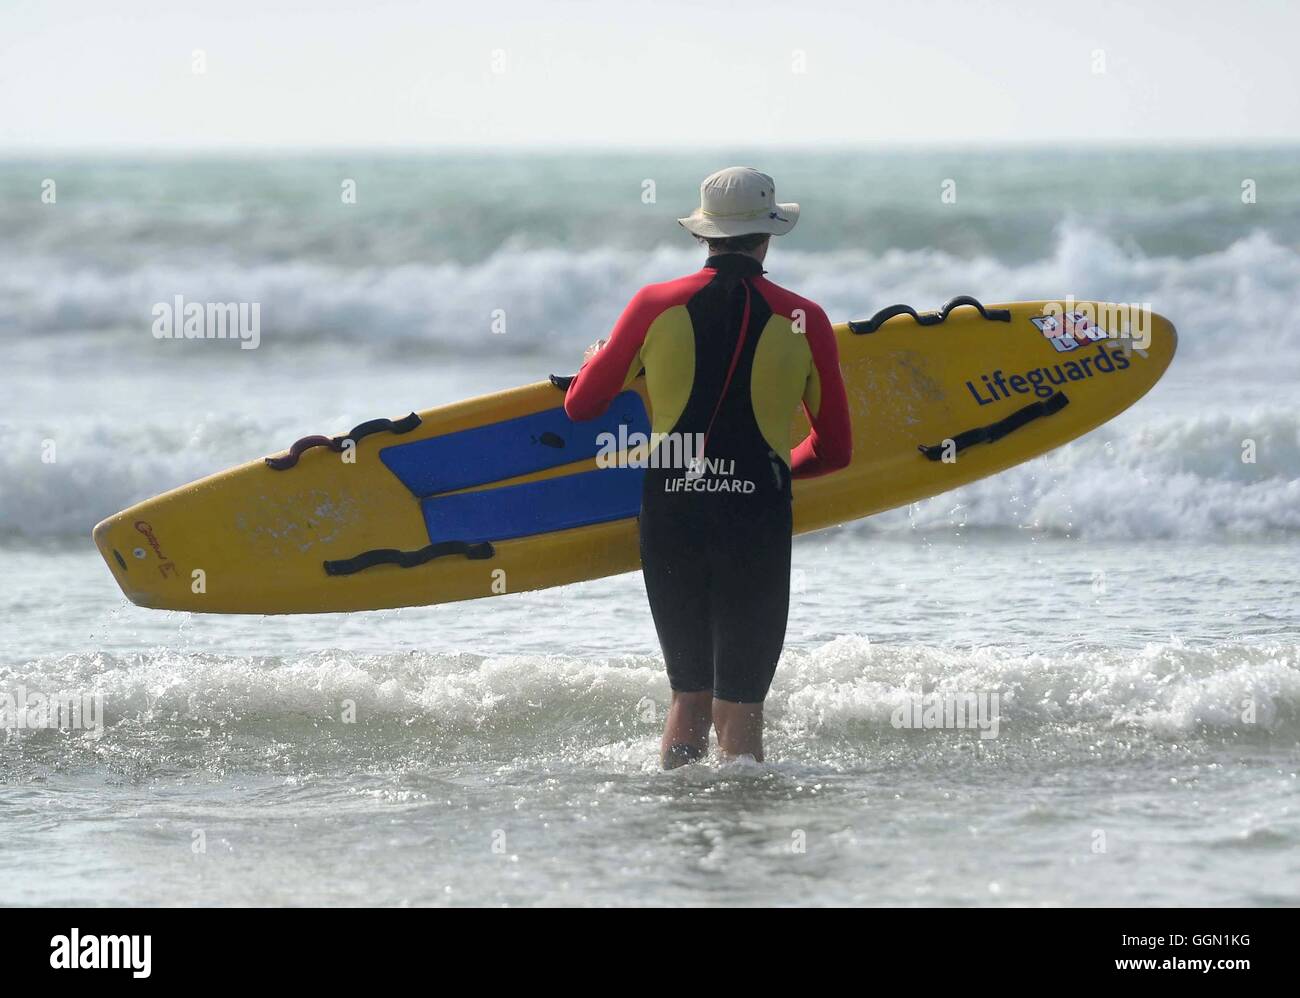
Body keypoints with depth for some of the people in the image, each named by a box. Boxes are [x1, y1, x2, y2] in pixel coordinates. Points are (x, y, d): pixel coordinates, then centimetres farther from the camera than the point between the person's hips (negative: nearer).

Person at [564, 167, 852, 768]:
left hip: (670, 516, 2)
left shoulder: (655, 306, 1)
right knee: (740, 708, 3)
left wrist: (595, 362, 33)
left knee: (688, 696, 16)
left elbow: (581, 407, 11)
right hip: (756, 524, -2)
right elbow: (834, 451, 7)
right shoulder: (803, 321, 0)